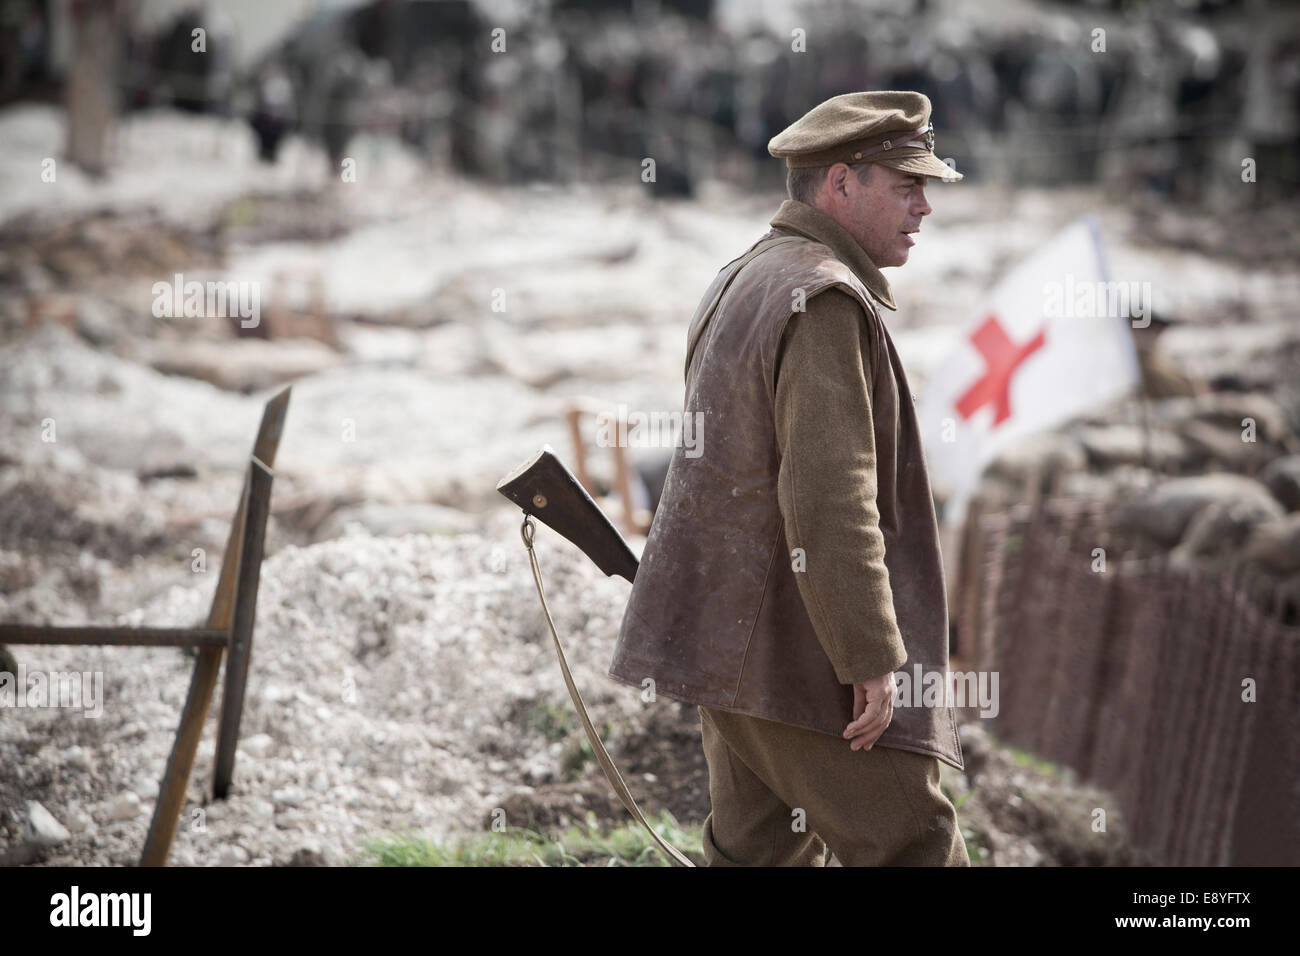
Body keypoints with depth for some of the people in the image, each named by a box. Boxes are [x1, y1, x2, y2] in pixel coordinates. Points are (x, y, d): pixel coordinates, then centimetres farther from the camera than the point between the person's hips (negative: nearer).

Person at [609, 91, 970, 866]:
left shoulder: (742, 281, 17)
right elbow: (829, 500, -24)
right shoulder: (825, 302, -17)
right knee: (913, 851, -5)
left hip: (732, 646, 10)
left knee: (760, 851, 13)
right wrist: (873, 661, -21)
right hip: (803, 658, -10)